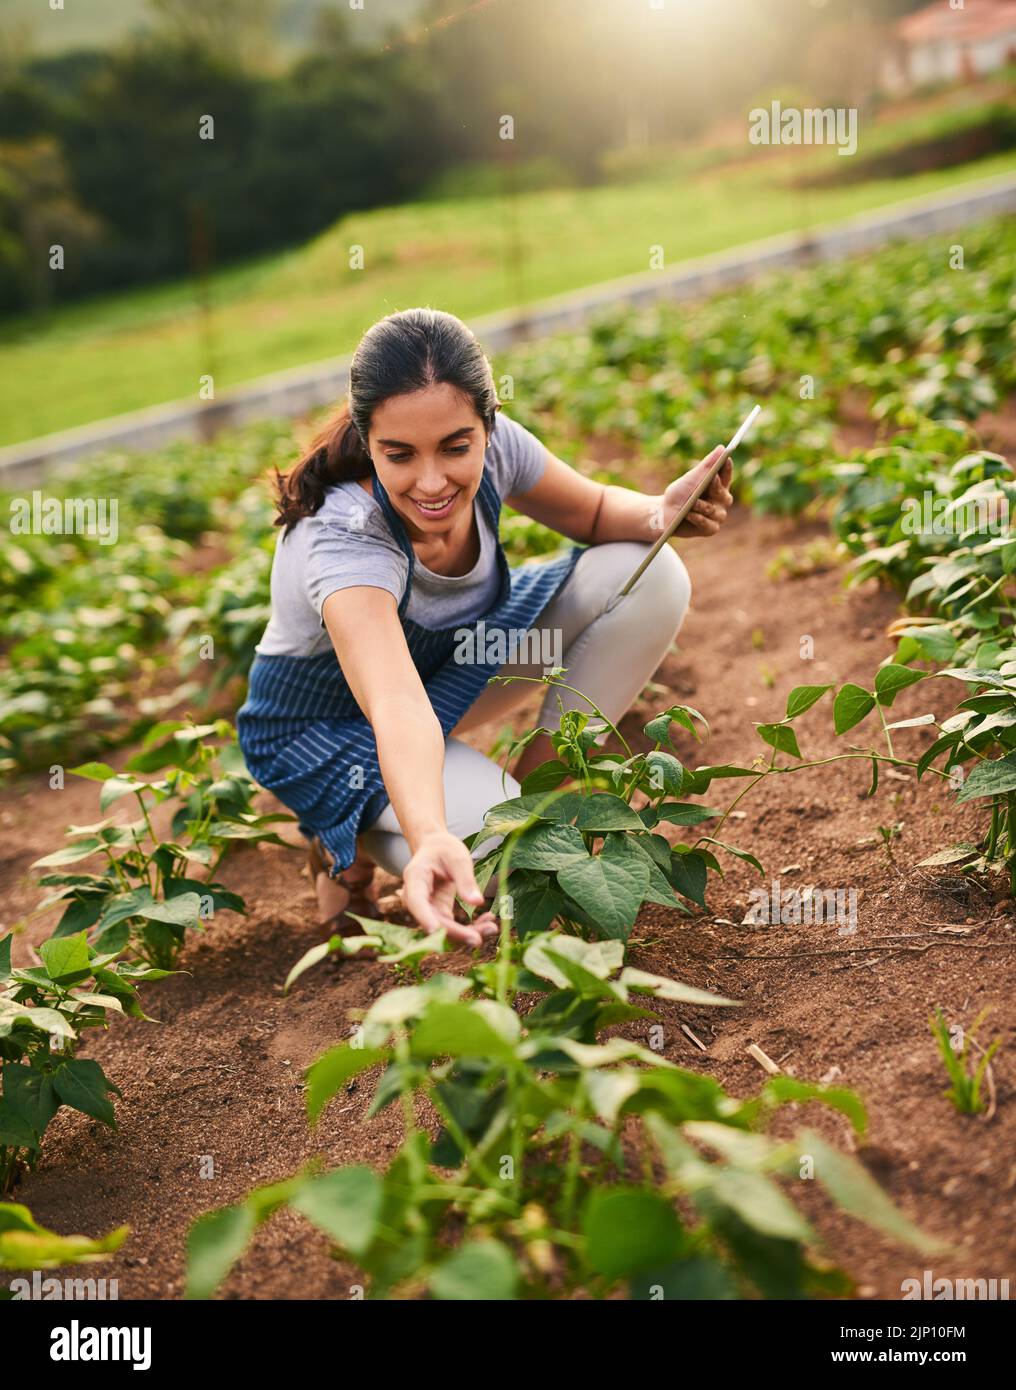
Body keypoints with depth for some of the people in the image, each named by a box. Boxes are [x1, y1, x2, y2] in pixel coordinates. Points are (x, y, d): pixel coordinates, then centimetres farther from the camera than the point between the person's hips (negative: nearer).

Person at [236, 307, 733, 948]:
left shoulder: (495, 447, -23)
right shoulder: (341, 540, -39)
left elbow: (594, 511, -2)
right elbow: (398, 708, -54)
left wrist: (659, 512, -24)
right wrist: (430, 840, -72)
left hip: (453, 654, 6)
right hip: (328, 722, -6)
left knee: (650, 574, -13)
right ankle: (351, 839, 1)